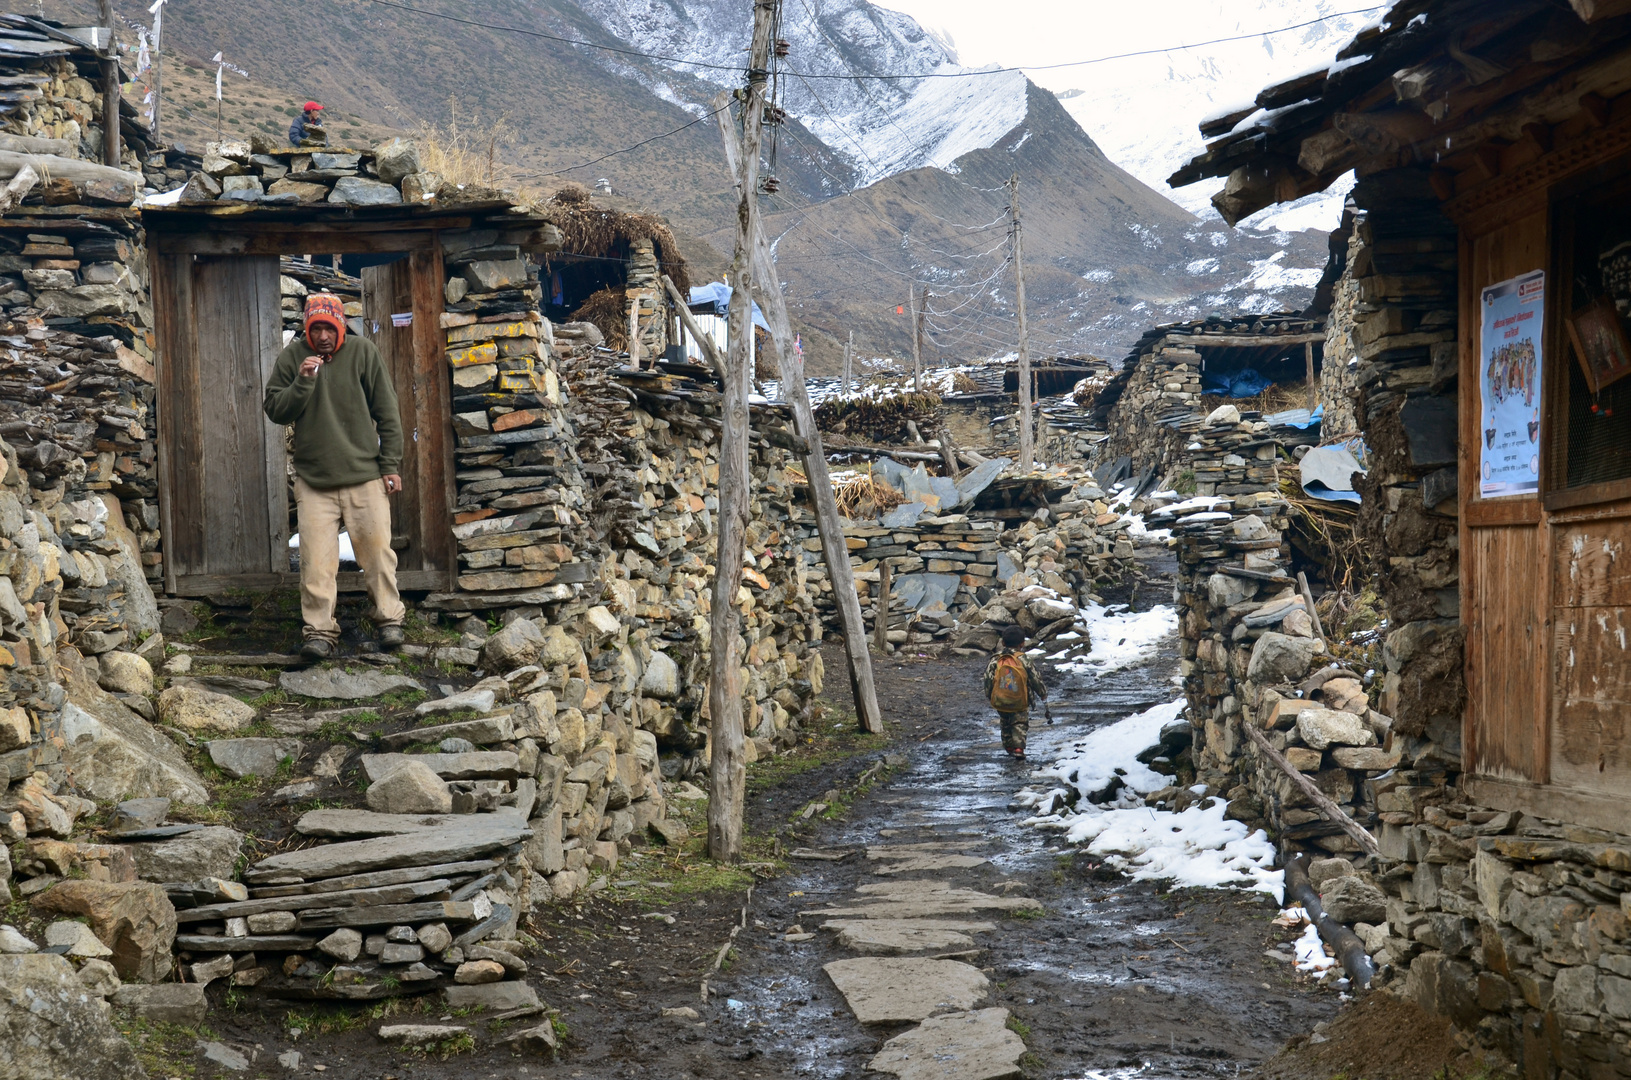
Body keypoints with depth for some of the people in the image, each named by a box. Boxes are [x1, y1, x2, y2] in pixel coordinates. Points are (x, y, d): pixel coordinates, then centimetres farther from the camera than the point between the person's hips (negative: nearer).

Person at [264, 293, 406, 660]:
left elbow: (387, 413, 3)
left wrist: (391, 465, 0)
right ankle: (320, 630, 3)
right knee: (316, 560, -4)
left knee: (377, 551, 2)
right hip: (313, 480, 1)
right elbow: (275, 411, 2)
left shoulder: (363, 352, 0)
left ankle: (389, 619, 18)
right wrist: (302, 382, -14)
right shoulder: (291, 358, 4)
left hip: (365, 476, -1)